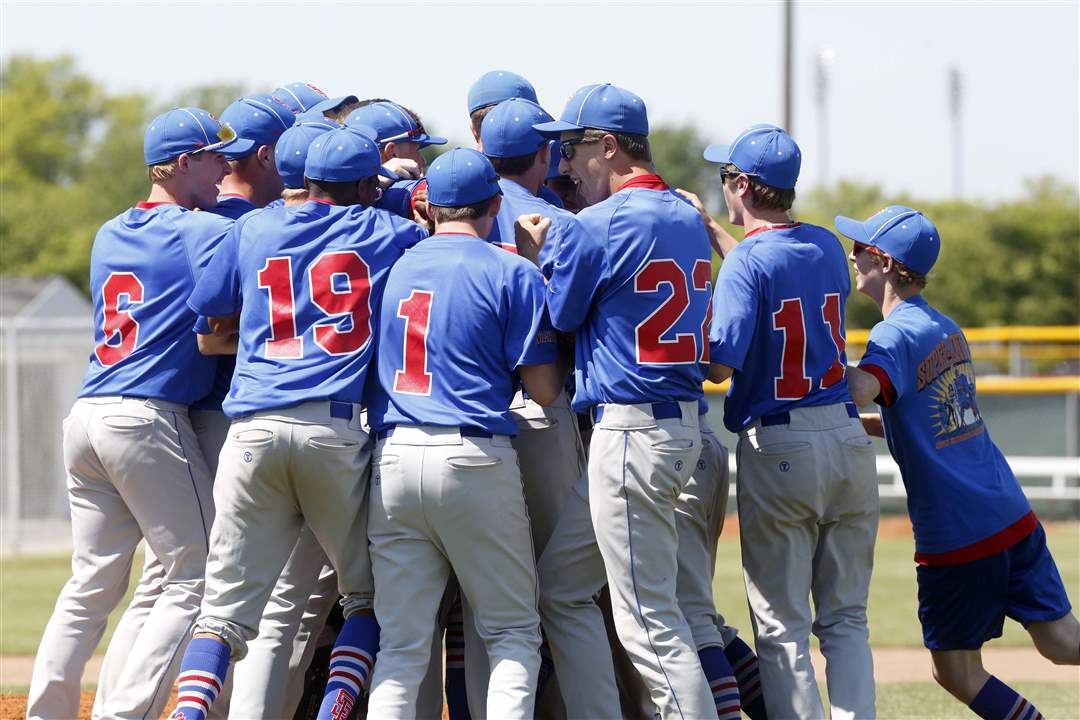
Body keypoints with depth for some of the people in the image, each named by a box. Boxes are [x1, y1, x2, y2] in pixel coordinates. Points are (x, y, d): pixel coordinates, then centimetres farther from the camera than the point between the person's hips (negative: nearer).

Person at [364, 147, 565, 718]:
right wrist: (562, 348, 18)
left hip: (392, 457, 4)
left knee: (401, 644, 5)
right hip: (474, 457, -4)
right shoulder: (512, 274, 0)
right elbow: (544, 389, -1)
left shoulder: (393, 268, 13)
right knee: (513, 631, 6)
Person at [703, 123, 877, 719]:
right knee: (845, 620, 11)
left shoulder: (748, 262, -11)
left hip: (777, 447, -6)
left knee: (782, 629, 0)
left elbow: (720, 365, -20)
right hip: (849, 443, 6)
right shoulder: (828, 247, 7)